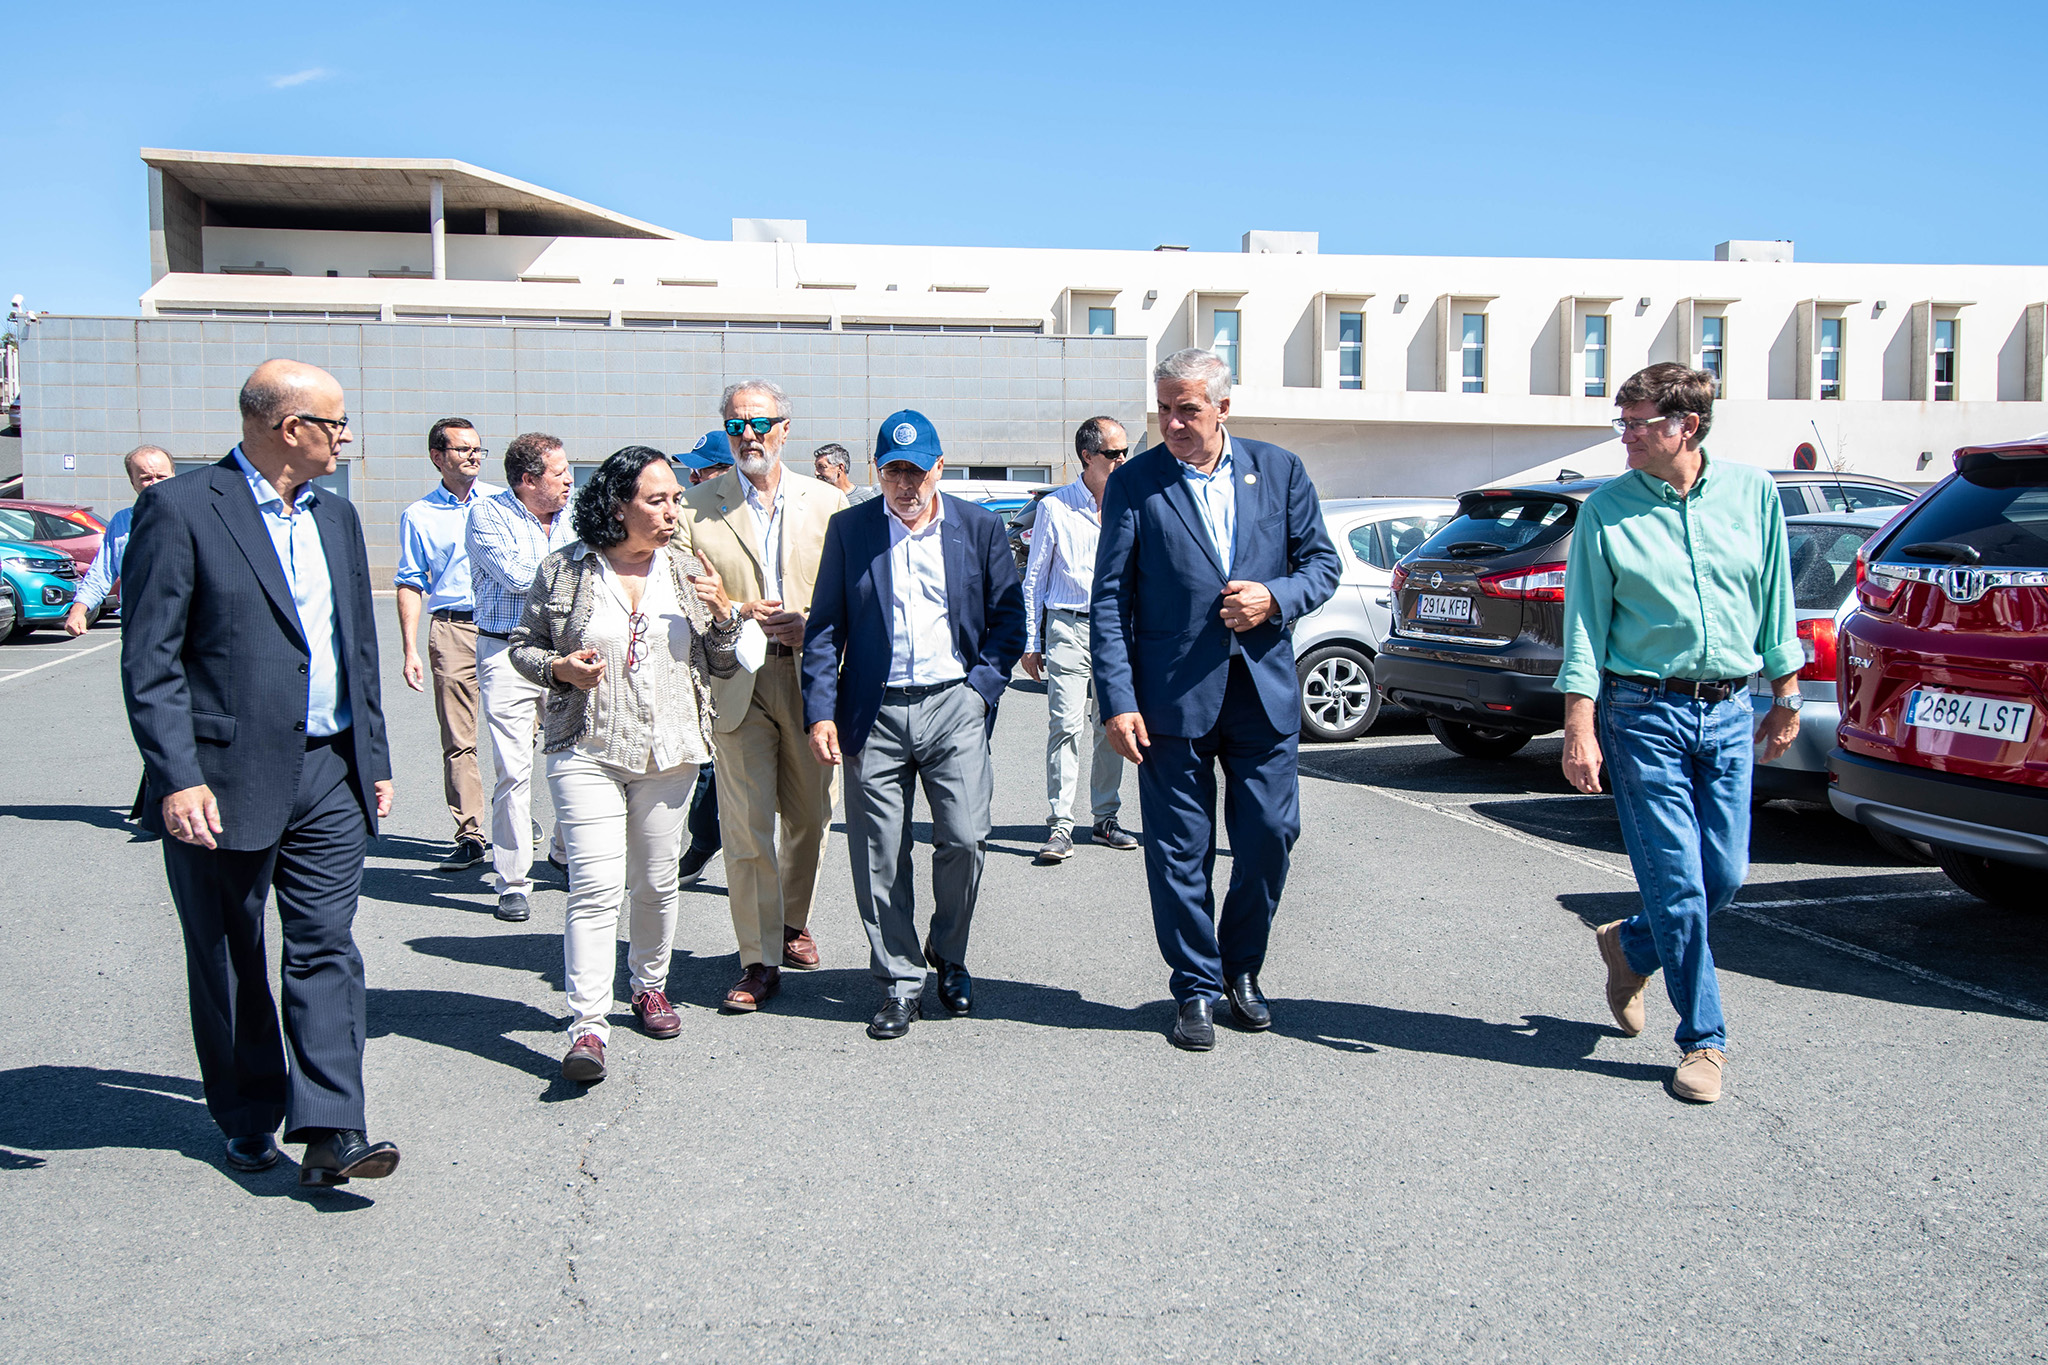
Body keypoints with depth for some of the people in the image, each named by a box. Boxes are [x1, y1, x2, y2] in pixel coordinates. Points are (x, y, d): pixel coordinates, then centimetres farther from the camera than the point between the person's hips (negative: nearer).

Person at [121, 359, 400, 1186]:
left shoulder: (336, 517, 13)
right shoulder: (180, 510, -7)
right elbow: (149, 660, -11)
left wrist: (375, 759, 16)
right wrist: (177, 777, -18)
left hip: (330, 776, 5)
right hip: (227, 780, -5)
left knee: (326, 952, 0)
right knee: (230, 964, 10)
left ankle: (329, 1133, 1)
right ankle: (249, 1121, 26)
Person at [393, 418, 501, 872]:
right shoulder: (418, 516, 10)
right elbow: (410, 585, 9)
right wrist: (410, 650, 1)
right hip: (452, 630, 0)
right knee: (458, 741, -2)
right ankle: (469, 835, 3)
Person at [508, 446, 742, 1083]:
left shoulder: (685, 571, 8)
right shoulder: (564, 570, 0)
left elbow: (724, 665, 11)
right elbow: (523, 645, 8)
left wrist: (724, 614, -8)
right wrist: (559, 667, -12)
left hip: (670, 752, 3)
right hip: (587, 751, -3)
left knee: (656, 881, 12)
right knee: (595, 886, -12)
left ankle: (650, 984, 35)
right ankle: (587, 1027, -10)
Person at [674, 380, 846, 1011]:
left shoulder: (827, 502, 7)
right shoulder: (694, 506, 4)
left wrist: (813, 627, -13)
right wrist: (739, 614, -15)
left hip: (811, 680, 2)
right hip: (736, 684, -2)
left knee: (810, 817, 14)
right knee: (746, 829, -4)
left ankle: (794, 922, 37)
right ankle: (759, 962, 5)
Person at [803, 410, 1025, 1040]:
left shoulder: (980, 526, 6)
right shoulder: (849, 529, 7)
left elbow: (1008, 617, 9)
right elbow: (824, 628, 6)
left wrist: (982, 687, -4)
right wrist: (821, 710, -3)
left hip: (953, 706, 0)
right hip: (875, 714, 1)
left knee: (965, 839, -6)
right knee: (879, 856, 2)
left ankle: (948, 955, 20)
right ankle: (900, 981, 18)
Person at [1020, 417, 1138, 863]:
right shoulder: (1054, 507, 1)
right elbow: (1034, 578, 5)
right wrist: (1031, 643, 2)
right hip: (1068, 629, -3)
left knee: (1111, 728, 7)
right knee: (1065, 725, -10)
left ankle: (1105, 818, 19)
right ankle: (1060, 825, -7)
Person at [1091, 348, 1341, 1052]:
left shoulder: (1280, 470, 7)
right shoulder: (1134, 483, 0)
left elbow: (1322, 563, 11)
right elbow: (1109, 599, -3)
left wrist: (1277, 597, -11)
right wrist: (1118, 701, -10)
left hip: (1265, 692, 2)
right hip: (1172, 697, -2)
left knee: (1271, 836, 5)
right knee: (1180, 852, 3)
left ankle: (1241, 967, 28)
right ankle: (1197, 988, 20)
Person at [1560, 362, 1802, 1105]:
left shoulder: (1753, 493, 5)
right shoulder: (1606, 509, -3)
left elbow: (1775, 601, 13)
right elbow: (1585, 624, -5)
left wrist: (1786, 695, 14)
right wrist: (1580, 729, -11)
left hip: (1729, 711, 3)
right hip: (1643, 712, -3)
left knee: (1724, 877, 6)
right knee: (1677, 882, -3)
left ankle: (1629, 946, 36)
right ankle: (1704, 1040, 12)